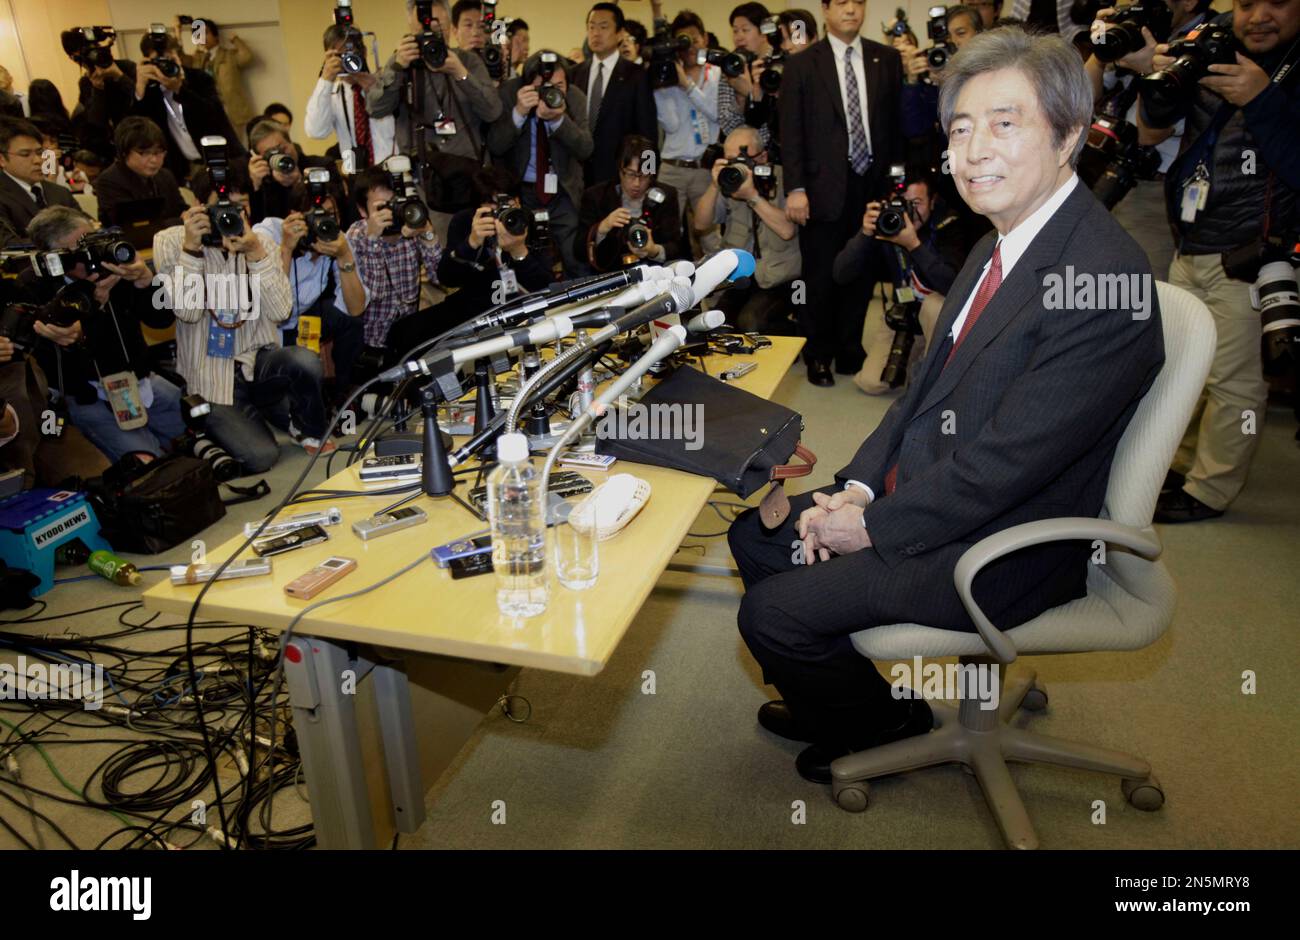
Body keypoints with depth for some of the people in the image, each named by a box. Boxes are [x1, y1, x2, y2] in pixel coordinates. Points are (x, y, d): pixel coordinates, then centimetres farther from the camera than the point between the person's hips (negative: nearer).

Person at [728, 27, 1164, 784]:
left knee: (771, 614, -11)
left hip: (999, 551, -9)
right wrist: (858, 488, -3)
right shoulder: (1005, 243, 5)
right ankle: (831, 693, 32)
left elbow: (1005, 462, -26)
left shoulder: (1104, 282, -26)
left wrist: (873, 526, -15)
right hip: (924, 488, 9)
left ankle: (886, 721, 19)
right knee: (758, 536, 11)